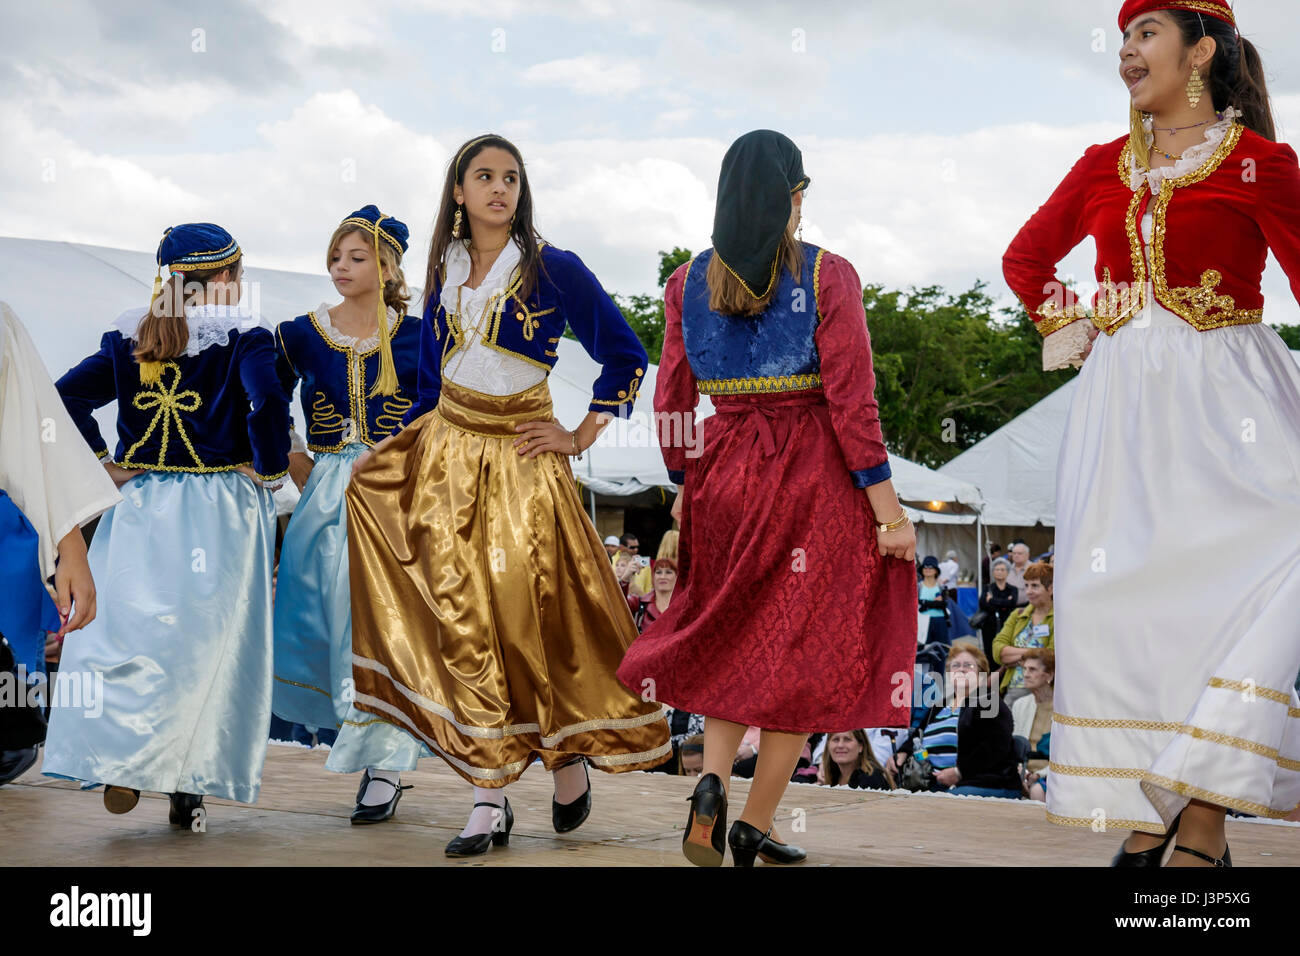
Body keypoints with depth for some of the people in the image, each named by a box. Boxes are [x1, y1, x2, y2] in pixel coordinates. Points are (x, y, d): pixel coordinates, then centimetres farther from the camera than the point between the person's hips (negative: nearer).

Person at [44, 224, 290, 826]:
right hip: (220, 510, -3)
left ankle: (120, 764, -2)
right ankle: (188, 785, 3)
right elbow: (268, 400, -22)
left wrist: (102, 464, 4)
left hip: (140, 504, 3)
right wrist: (270, 469, -9)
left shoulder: (129, 337, 8)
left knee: (126, 625, 7)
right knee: (206, 636, 2)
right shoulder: (241, 334, -5)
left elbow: (67, 396, 0)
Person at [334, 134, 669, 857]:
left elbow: (626, 356, -3)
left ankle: (570, 762, 20)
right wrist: (394, 447, 14)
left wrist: (582, 435, -4)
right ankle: (490, 798, 3)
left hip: (520, 459, -4)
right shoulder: (445, 274, 10)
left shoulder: (553, 269, -4)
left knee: (533, 612, -4)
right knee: (462, 620, -1)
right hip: (445, 455, 4)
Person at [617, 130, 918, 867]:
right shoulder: (828, 276, -9)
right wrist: (886, 504, -10)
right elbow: (851, 399, -13)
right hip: (815, 475, -3)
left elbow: (673, 403, 3)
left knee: (736, 640, 19)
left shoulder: (689, 283, 2)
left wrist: (686, 487, 15)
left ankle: (713, 782, -4)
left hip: (724, 474, 4)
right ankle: (756, 826, 9)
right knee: (805, 649, 9)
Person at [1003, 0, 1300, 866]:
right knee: (1120, 593, 1)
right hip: (1123, 402, 5)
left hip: (1225, 402, -4)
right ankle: (1147, 818, 9)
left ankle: (1204, 820, -12)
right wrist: (1064, 328, 13)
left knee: (1230, 585, -17)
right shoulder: (1103, 168, 13)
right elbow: (1025, 257, 27)